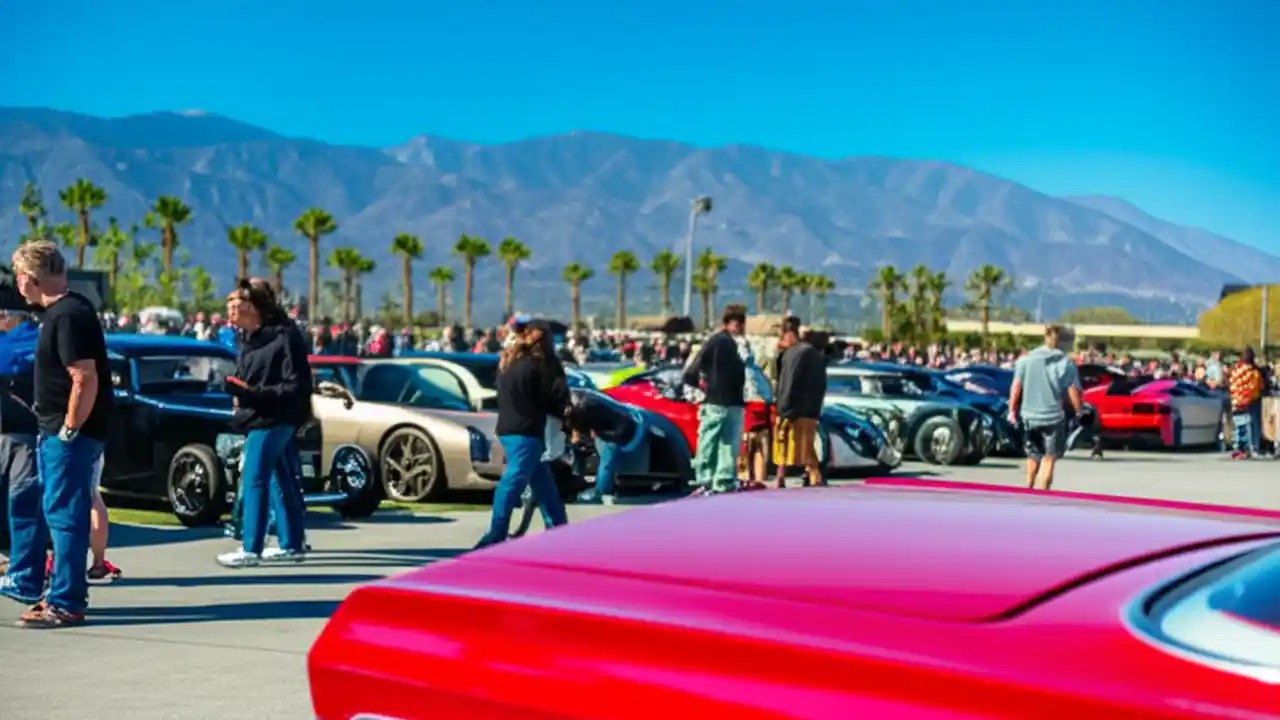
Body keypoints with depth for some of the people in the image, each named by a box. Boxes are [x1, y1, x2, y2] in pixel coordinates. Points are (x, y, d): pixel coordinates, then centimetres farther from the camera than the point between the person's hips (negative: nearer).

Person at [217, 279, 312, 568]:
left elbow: (297, 385, -18)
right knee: (279, 481, 13)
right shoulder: (249, 338, 11)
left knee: (254, 481, -7)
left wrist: (256, 393, -24)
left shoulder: (283, 337, -15)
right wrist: (237, 389, 1)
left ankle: (251, 549, -2)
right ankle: (292, 544, 21)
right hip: (256, 418, 9)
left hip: (273, 420, -9)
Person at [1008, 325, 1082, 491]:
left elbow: (1016, 387, -4)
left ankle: (1029, 488, 28)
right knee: (1049, 458, 6)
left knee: (1033, 455, 21)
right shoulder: (1066, 363, -8)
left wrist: (1012, 410, 2)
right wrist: (1079, 410, 4)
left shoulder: (1026, 359, -2)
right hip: (1053, 416, -3)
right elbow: (1072, 392, -9)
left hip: (1029, 415, 3)